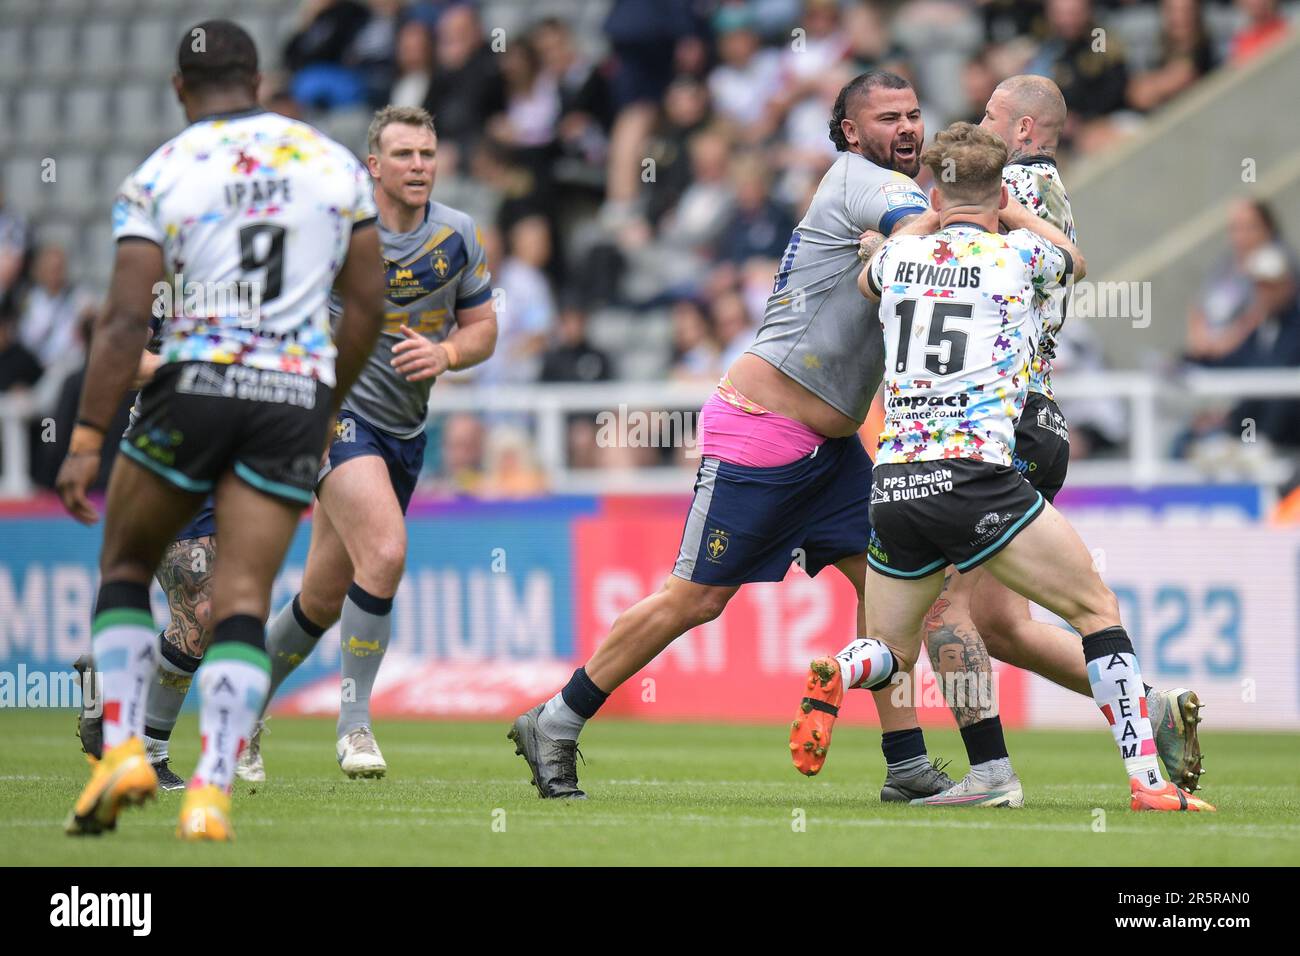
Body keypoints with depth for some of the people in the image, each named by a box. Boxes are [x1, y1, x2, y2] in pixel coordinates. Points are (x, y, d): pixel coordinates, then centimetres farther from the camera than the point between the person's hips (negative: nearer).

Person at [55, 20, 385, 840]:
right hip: (298, 391, 2)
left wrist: (87, 441, -5)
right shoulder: (335, 164, 8)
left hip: (194, 383, -2)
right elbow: (367, 303, 10)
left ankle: (124, 747, 4)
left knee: (126, 568, 17)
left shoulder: (158, 177, -2)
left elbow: (127, 322, -7)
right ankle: (212, 793, -10)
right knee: (244, 597, 1)